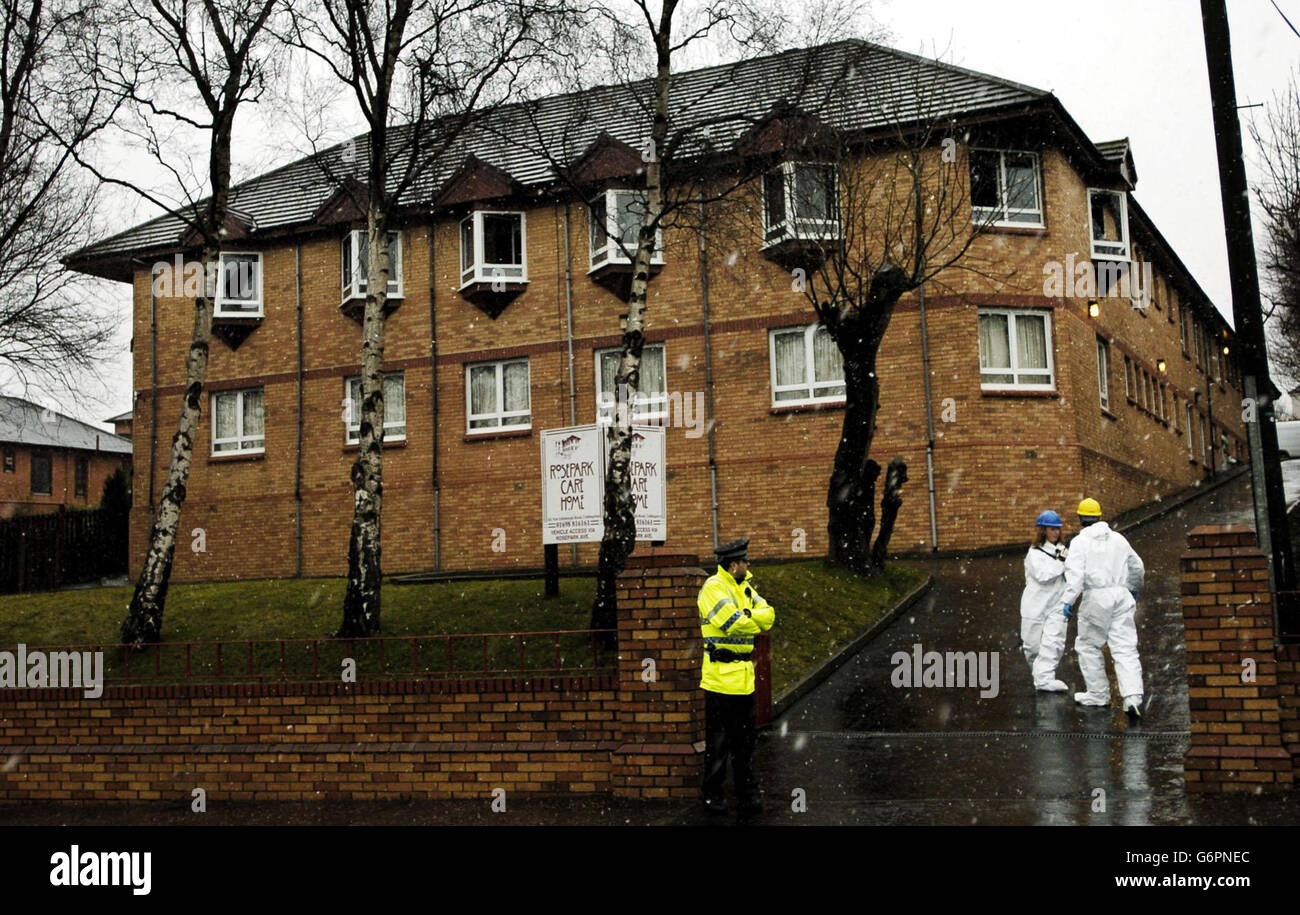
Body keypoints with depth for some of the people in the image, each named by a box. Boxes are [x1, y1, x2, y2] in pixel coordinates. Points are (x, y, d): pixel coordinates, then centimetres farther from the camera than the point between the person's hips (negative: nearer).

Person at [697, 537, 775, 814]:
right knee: (718, 742, 1)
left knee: (745, 739, 15)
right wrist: (756, 621, -3)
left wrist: (748, 615, -15)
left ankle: (747, 792, 24)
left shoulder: (744, 587, 15)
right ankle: (712, 794, 12)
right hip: (721, 675, -8)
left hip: (744, 677, 8)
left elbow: (769, 615, 4)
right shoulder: (714, 587, -13)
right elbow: (734, 624, -22)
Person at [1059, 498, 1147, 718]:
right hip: (1122, 595, 4)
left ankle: (1099, 694, 17)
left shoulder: (1080, 542, -1)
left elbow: (1076, 574, -15)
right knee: (1125, 648, -1)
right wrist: (1134, 588, 44)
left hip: (1096, 597, -4)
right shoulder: (1118, 539, 15)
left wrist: (1067, 600, -17)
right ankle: (1133, 696, -14)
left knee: (1088, 645, 13)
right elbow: (1137, 567, 26)